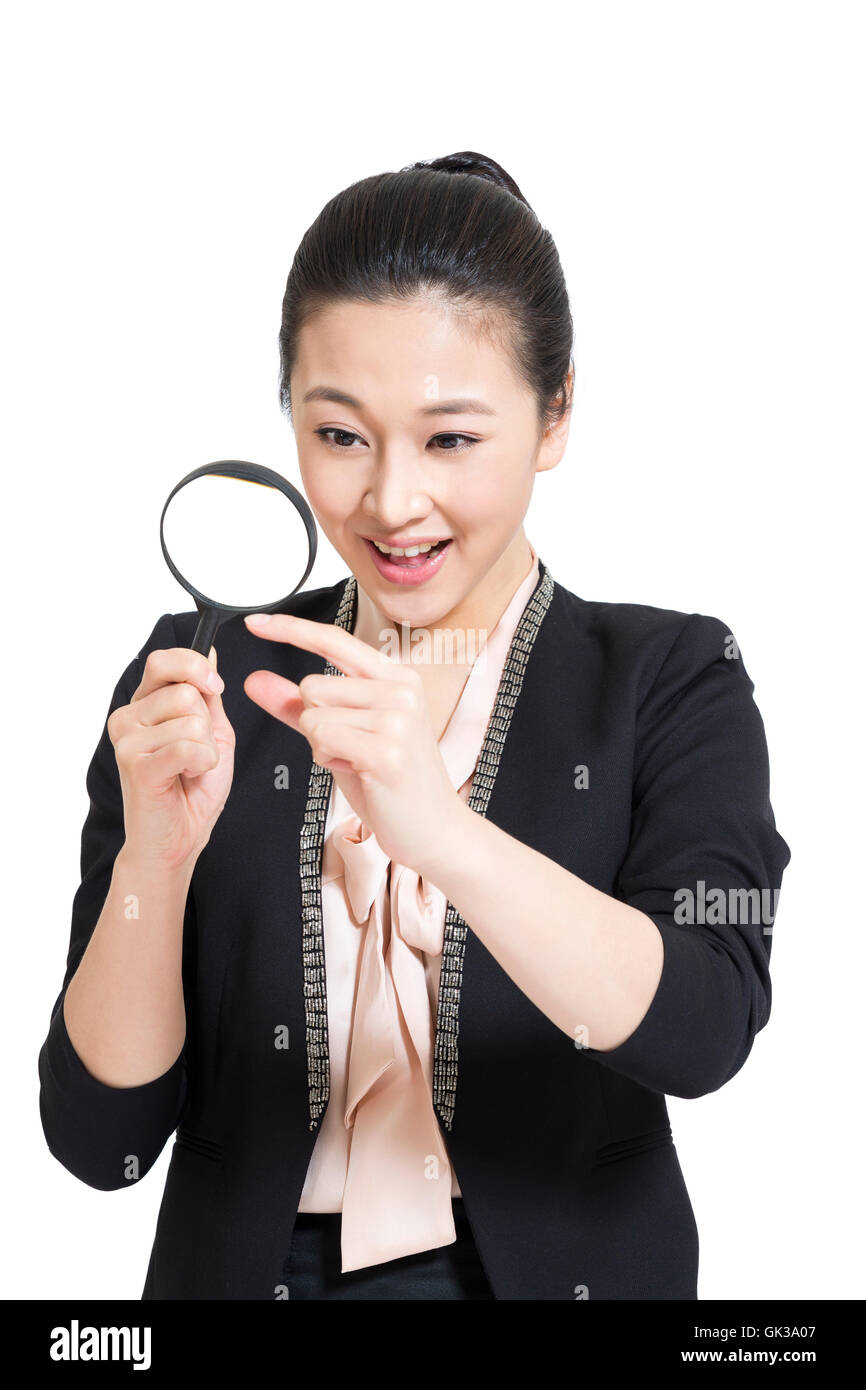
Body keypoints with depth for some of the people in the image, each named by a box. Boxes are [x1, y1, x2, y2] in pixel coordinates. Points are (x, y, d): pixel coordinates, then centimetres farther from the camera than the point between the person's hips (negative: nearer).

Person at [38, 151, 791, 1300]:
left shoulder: (671, 682, -8)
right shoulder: (201, 682, -5)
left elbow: (702, 1030, -24)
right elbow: (102, 1138, -9)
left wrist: (437, 830, -38)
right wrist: (158, 853, -25)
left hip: (561, 1265, -1)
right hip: (250, 1265, 1)